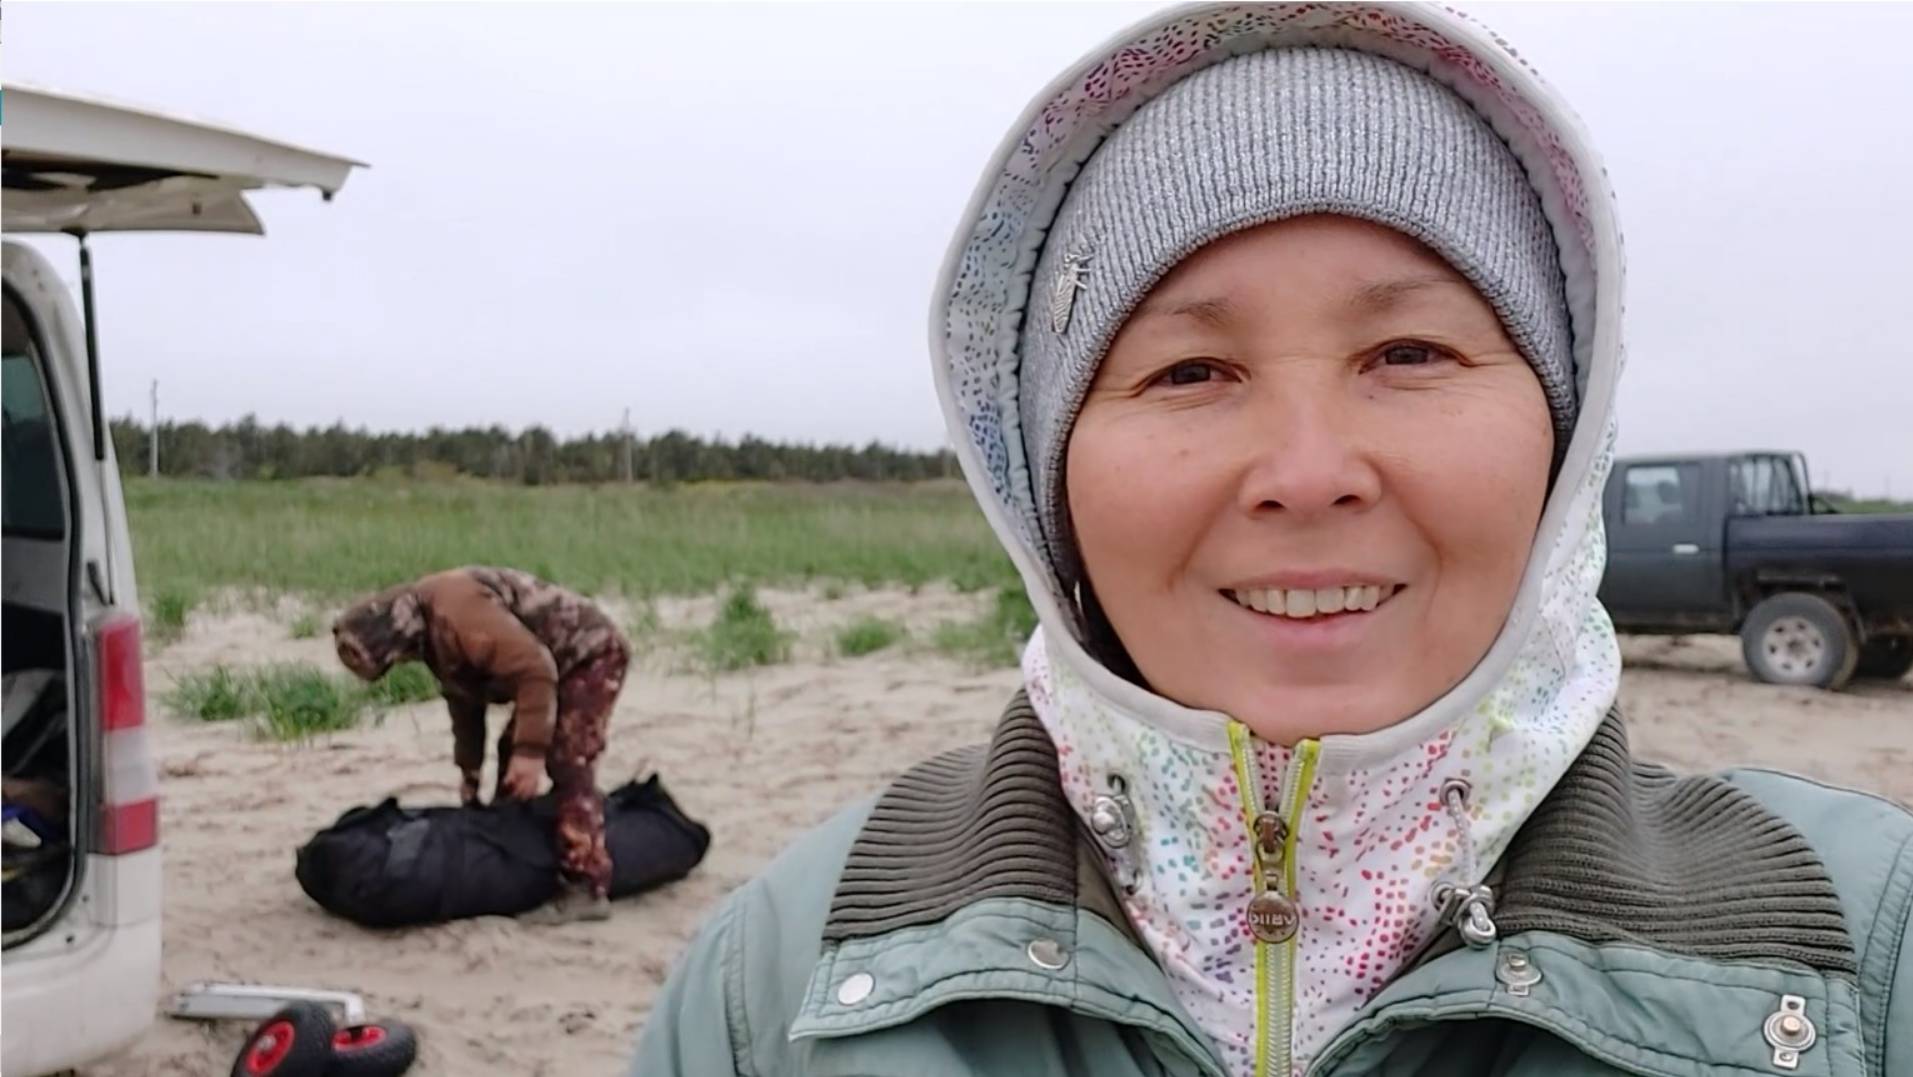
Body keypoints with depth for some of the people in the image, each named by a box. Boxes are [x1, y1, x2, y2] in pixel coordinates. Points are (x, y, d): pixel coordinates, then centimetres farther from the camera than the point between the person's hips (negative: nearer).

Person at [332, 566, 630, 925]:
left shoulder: (454, 613, -28)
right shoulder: (432, 632, 6)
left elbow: (535, 669, -31)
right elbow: (464, 697, 19)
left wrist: (531, 750, -30)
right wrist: (468, 773, 23)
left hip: (590, 653, -11)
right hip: (558, 662, 11)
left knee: (567, 765, -17)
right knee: (511, 754, 16)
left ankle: (587, 889, -19)